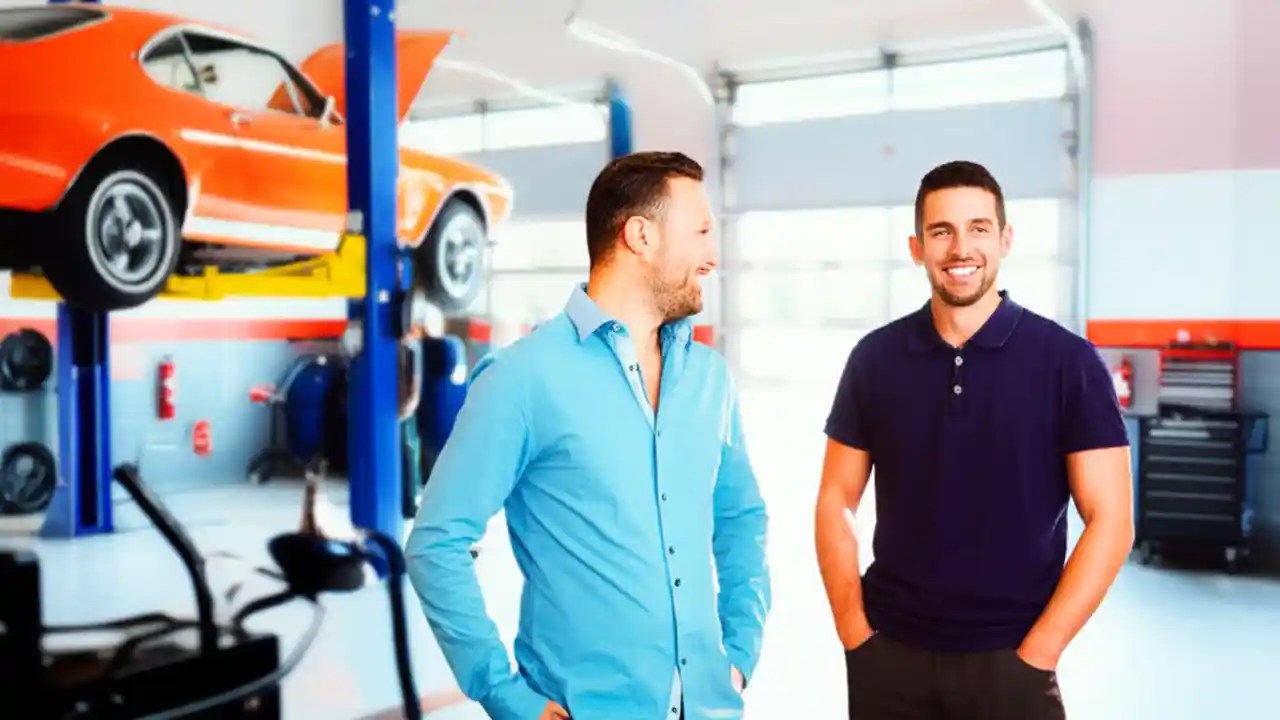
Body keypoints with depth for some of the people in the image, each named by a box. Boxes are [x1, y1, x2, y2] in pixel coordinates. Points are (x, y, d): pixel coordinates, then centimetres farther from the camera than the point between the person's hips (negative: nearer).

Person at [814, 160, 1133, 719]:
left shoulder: (1069, 362, -5)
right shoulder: (874, 358, 1)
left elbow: (1109, 521, -6)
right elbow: (836, 503, 5)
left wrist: (1036, 653, -10)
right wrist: (854, 633, -4)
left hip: (1009, 659, -2)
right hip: (890, 653, 2)